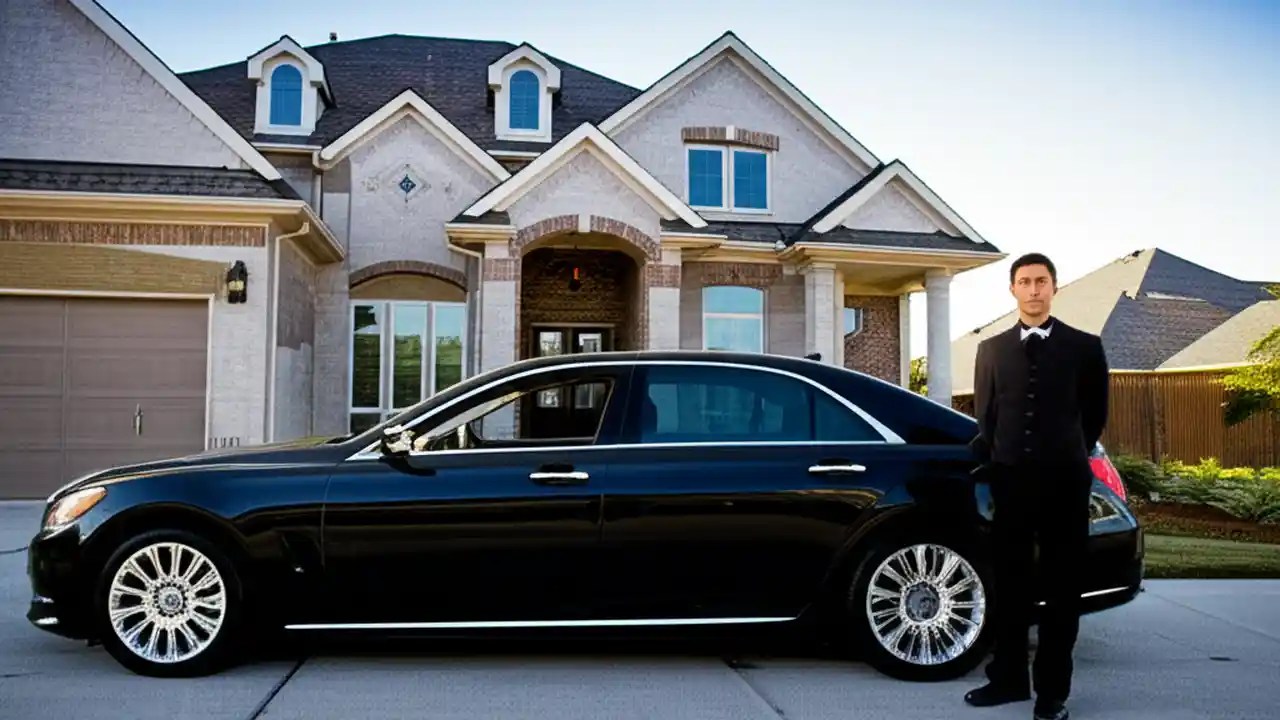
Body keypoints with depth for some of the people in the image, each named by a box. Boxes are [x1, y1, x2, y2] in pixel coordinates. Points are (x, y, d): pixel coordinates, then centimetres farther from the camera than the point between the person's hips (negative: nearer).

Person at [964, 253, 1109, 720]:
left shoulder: (1084, 347, 2)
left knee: (1061, 587, 4)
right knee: (1010, 584, 8)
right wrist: (996, 462, 11)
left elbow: (1095, 415, 10)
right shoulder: (991, 350, 8)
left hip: (1065, 482, -2)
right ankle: (1009, 678, 20)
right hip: (1010, 481, 2)